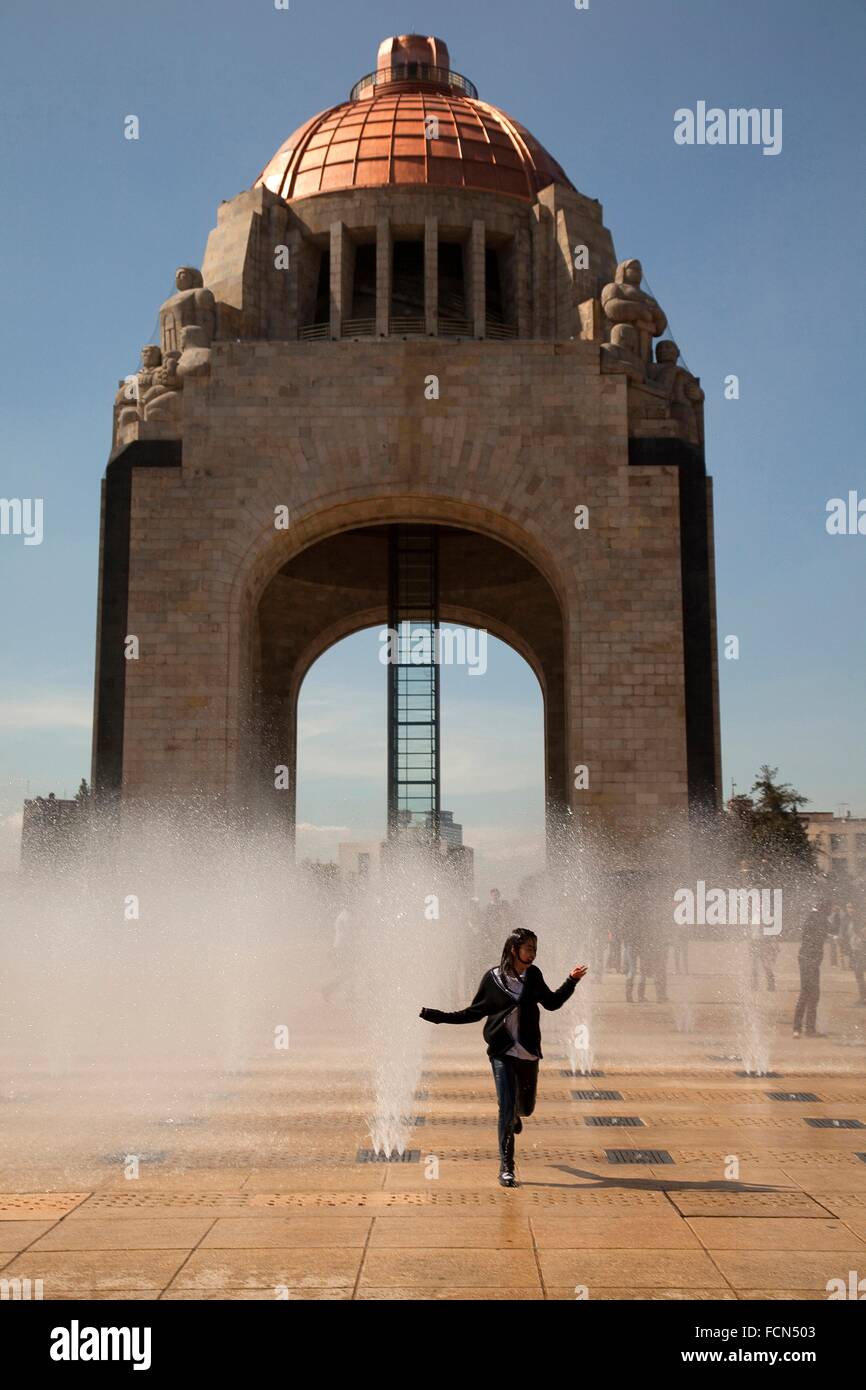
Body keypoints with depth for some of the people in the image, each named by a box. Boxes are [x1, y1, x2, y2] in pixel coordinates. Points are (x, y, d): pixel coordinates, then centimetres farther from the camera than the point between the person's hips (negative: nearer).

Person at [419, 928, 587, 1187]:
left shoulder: (533, 975, 2)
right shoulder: (492, 978, -6)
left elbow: (551, 1002, 17)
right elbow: (475, 1012, 3)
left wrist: (571, 981, 7)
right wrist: (440, 1017, -3)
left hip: (529, 1052, 3)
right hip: (502, 1052, -3)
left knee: (526, 1107, 14)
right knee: (506, 1109, -10)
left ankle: (515, 1113, 53)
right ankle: (506, 1168, 2)